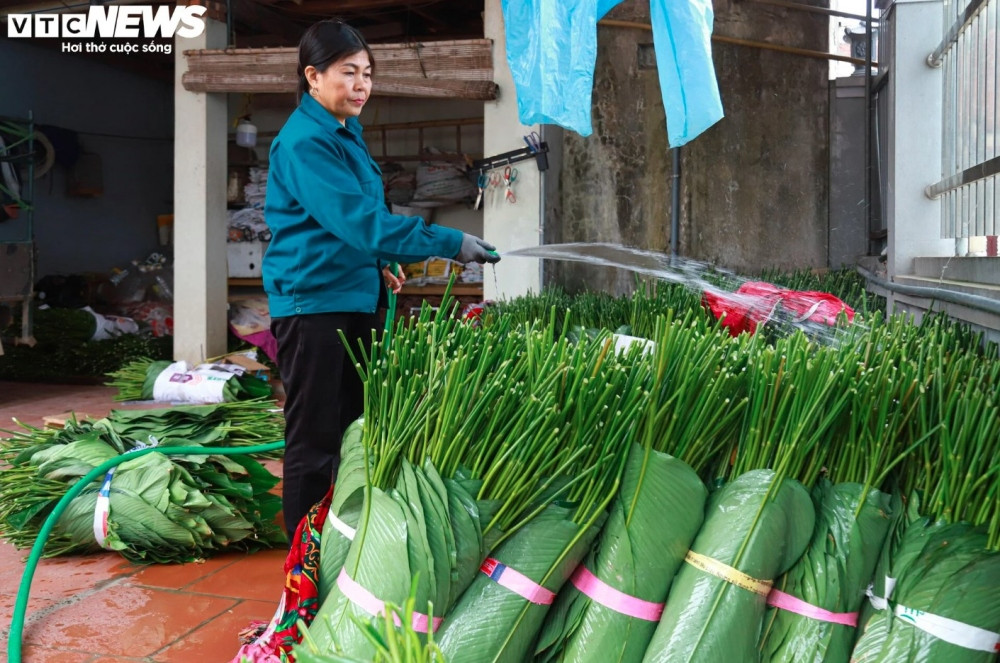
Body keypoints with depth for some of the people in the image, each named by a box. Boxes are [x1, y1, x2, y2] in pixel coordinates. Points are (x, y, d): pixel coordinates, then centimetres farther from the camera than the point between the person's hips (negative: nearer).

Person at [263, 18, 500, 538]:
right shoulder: (304, 142, -16)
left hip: (354, 297, 9)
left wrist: (380, 263, 13)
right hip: (312, 301, -9)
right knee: (314, 440, -2)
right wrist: (450, 243, -26)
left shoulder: (345, 133, 13)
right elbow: (358, 220, -25)